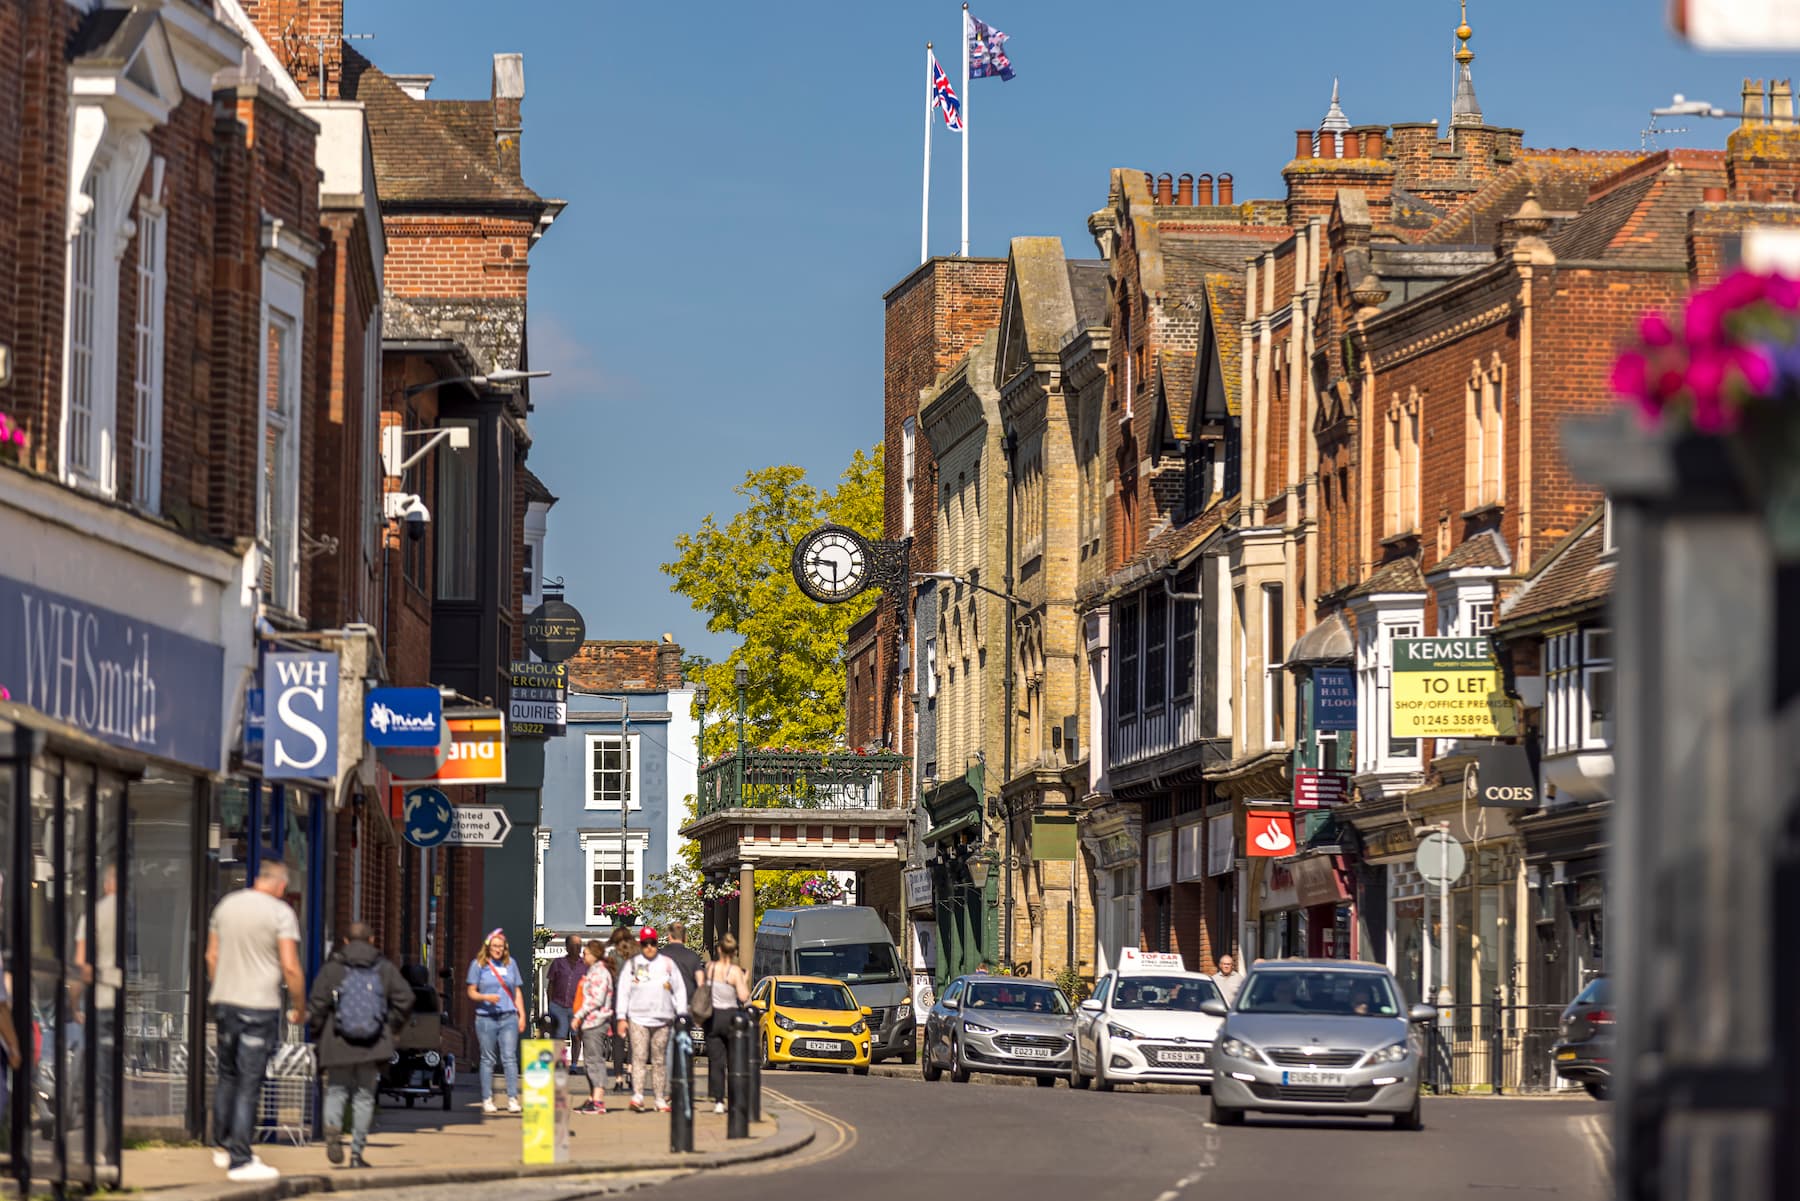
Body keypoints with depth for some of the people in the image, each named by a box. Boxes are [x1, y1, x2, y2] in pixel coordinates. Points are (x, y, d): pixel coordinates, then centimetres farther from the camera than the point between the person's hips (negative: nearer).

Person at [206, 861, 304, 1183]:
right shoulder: (280, 912, -9)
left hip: (224, 1002, 6)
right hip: (259, 1006, -6)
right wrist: (299, 1008, -1)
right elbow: (290, 967, -13)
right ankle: (239, 1161, -5)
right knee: (249, 1084, -5)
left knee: (227, 1076, 19)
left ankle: (223, 1146, 26)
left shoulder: (227, 904, 9)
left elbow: (212, 956, 14)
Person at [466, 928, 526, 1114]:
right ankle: (487, 1100, 10)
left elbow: (517, 992, 17)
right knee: (488, 1059, 4)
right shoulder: (479, 964, 3)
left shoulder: (510, 963, 12)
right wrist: (486, 997, -16)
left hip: (509, 1017, 2)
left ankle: (513, 1099, -7)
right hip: (486, 1018, -2)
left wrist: (522, 1015, 11)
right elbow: (471, 992, 3)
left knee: (510, 1057, -5)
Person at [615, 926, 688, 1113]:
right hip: (638, 1018, -1)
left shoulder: (668, 963, 9)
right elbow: (623, 992, 6)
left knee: (660, 1060, 5)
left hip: (662, 1019, 1)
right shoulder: (632, 965, 7)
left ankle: (661, 1099, 10)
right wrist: (622, 1018, -1)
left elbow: (680, 990, 12)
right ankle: (637, 1095, -21)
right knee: (639, 1057, -13)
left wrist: (682, 1016, 6)